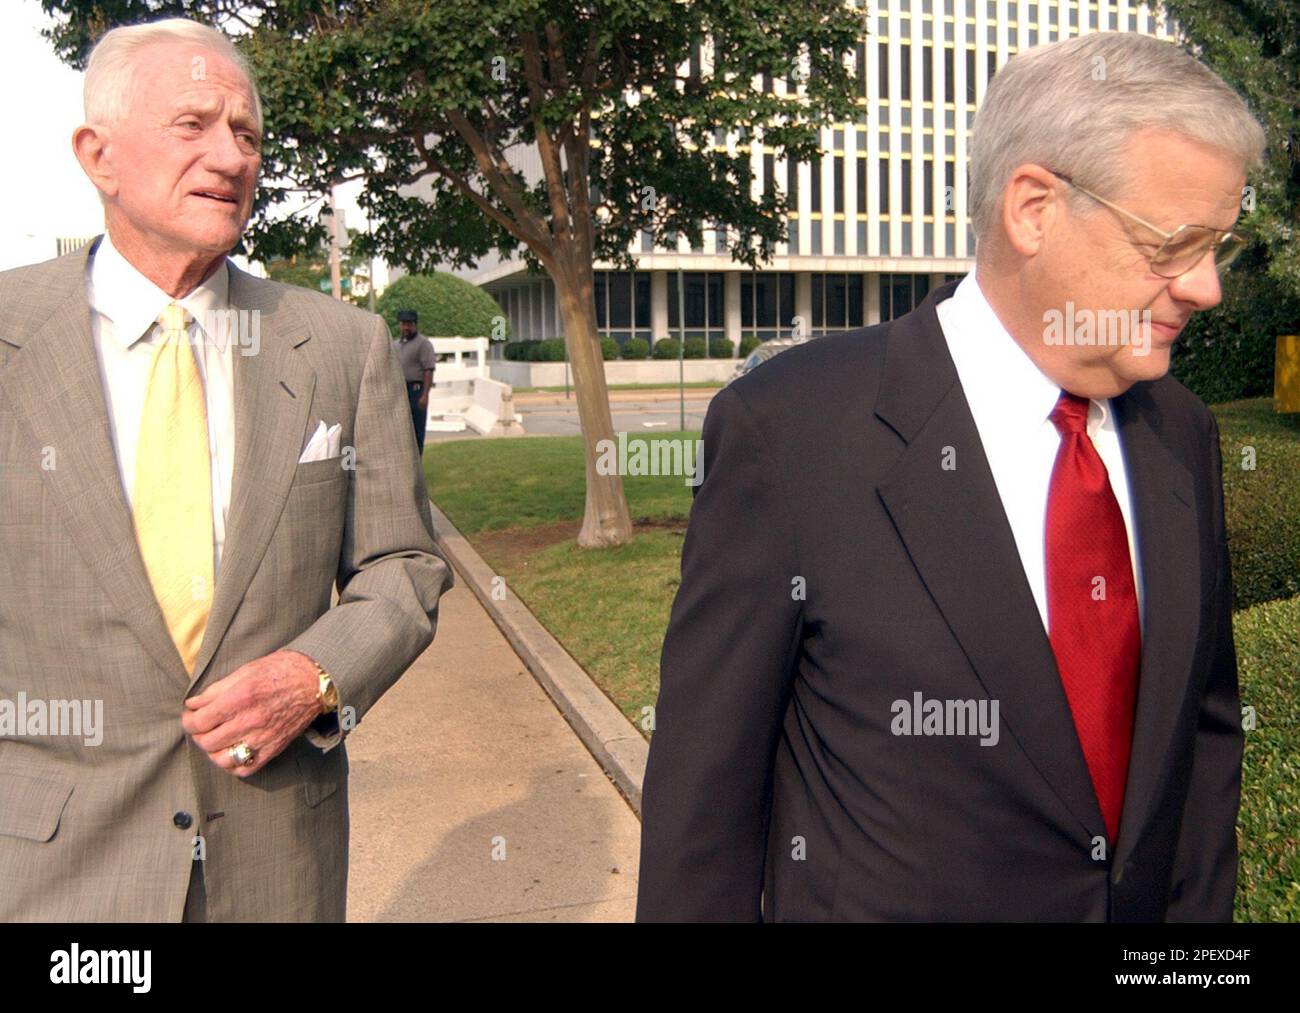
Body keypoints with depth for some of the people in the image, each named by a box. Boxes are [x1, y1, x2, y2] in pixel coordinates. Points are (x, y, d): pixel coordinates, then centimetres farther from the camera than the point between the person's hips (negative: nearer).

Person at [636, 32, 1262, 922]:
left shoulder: (1182, 436, -2)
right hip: (876, 900, -5)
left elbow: (1207, 720, 6)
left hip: (1152, 902, 5)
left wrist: (1201, 904, 1)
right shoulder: (788, 427, -21)